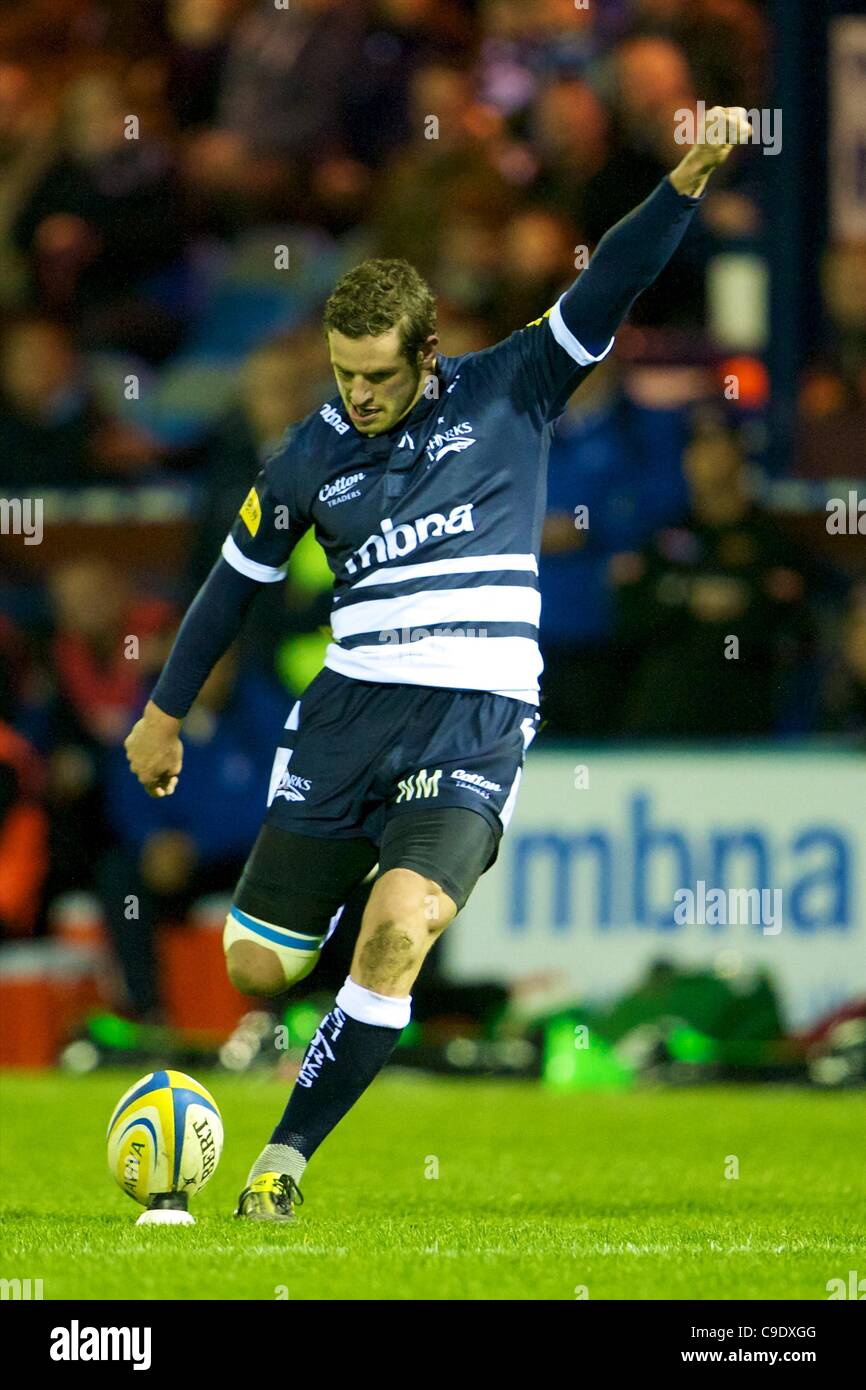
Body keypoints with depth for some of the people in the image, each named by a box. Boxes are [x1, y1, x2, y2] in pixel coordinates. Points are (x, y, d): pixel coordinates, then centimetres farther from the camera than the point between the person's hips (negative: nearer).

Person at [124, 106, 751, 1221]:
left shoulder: (507, 397, 2)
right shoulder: (312, 456, 7)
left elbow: (606, 290, -6)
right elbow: (236, 578, 20)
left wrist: (686, 183, -20)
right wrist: (166, 711, 27)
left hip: (476, 723, -3)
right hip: (349, 710, 3)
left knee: (396, 933, -23)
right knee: (258, 968, 1)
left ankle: (287, 1156, -11)